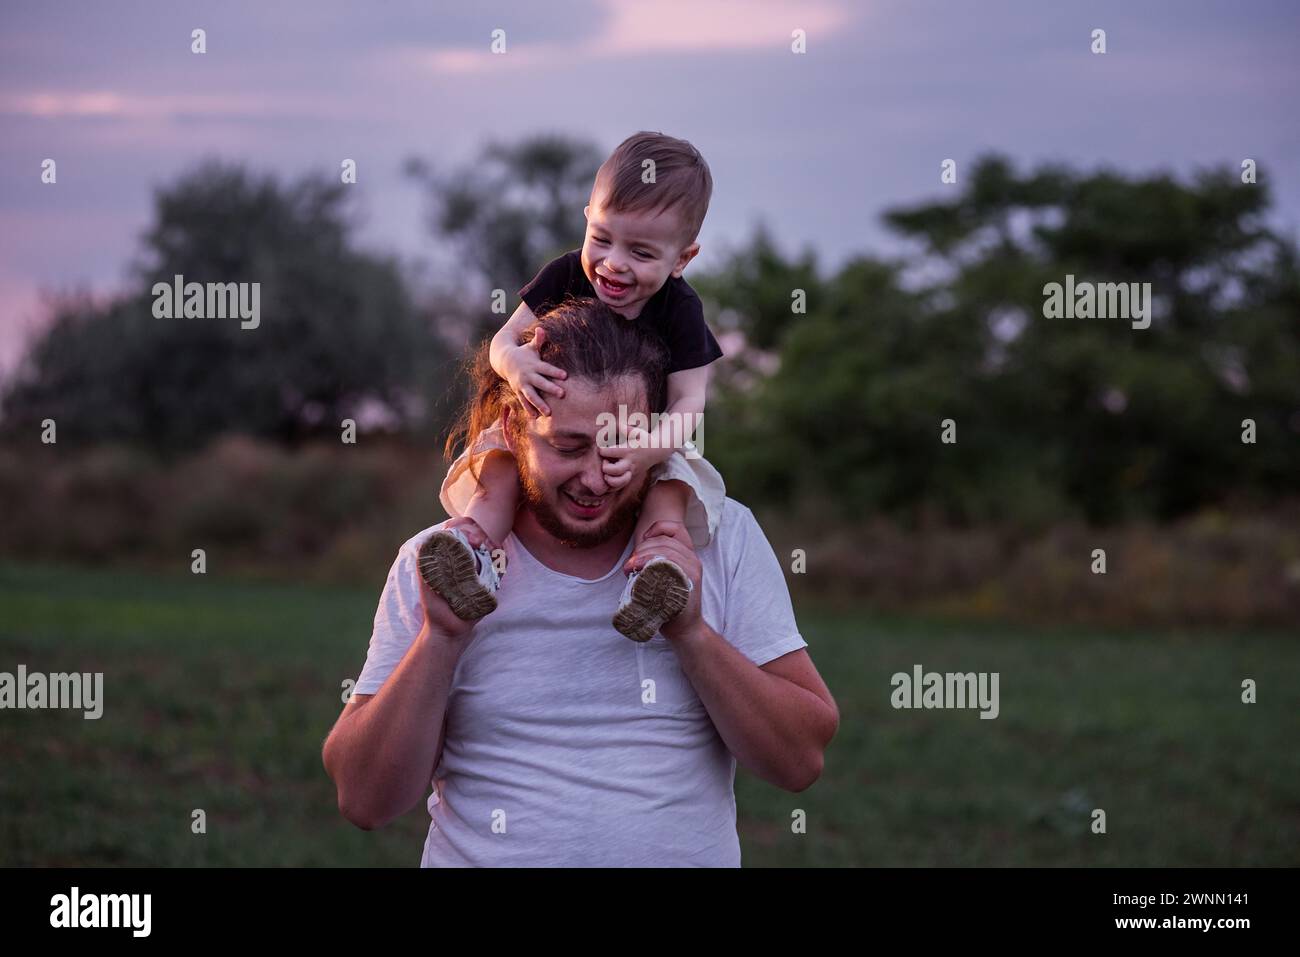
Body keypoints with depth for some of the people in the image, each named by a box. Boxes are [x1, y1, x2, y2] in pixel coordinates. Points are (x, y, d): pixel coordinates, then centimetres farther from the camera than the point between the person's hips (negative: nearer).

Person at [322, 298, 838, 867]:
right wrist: (441, 639, -12)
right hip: (479, 856, 0)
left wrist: (692, 633, -11)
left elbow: (800, 762, 1)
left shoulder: (723, 538, 3)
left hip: (687, 855, 0)